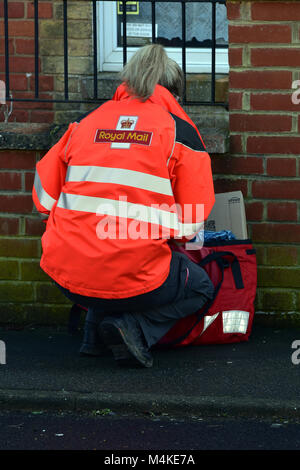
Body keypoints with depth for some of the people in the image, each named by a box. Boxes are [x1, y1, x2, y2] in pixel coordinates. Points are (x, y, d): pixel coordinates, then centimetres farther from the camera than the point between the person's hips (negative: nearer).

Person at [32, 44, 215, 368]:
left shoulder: (86, 122, 12)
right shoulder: (179, 128, 2)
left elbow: (44, 194, 13)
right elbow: (191, 224, 2)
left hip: (67, 278, 5)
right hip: (131, 278, -5)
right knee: (201, 288, 26)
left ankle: (94, 333, 19)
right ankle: (137, 328, -1)